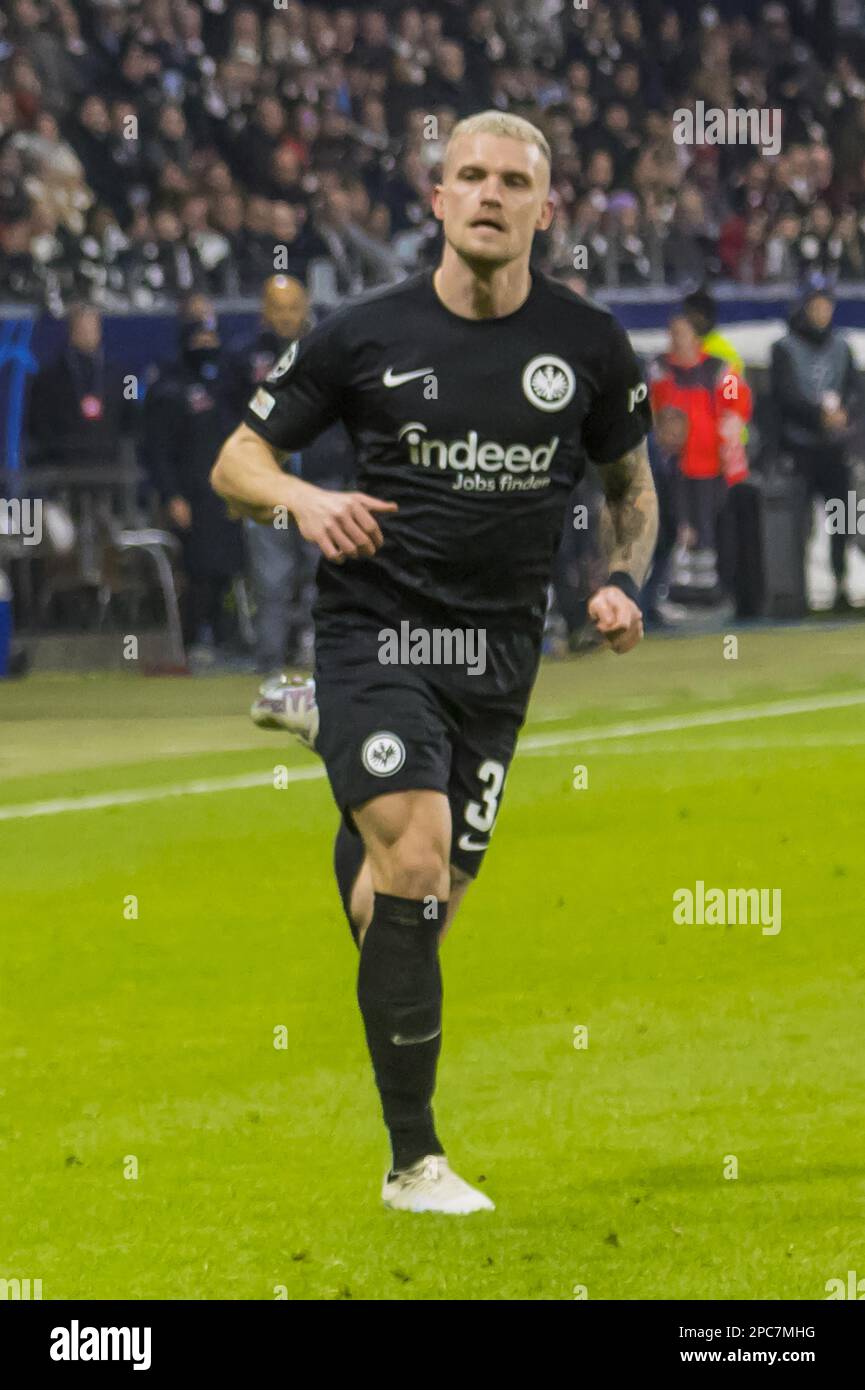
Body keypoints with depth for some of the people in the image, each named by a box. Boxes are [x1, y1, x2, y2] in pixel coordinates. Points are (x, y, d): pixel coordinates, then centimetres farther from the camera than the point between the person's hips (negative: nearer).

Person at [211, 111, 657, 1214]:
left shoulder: (589, 345, 2)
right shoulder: (366, 335, -3)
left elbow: (632, 488, 18)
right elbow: (235, 461, 5)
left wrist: (621, 583, -1)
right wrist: (304, 499, -17)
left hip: (498, 649, 3)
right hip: (377, 627, -3)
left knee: (423, 907, 11)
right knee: (416, 863, -22)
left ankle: (321, 727, 44)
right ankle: (414, 1159, -15)